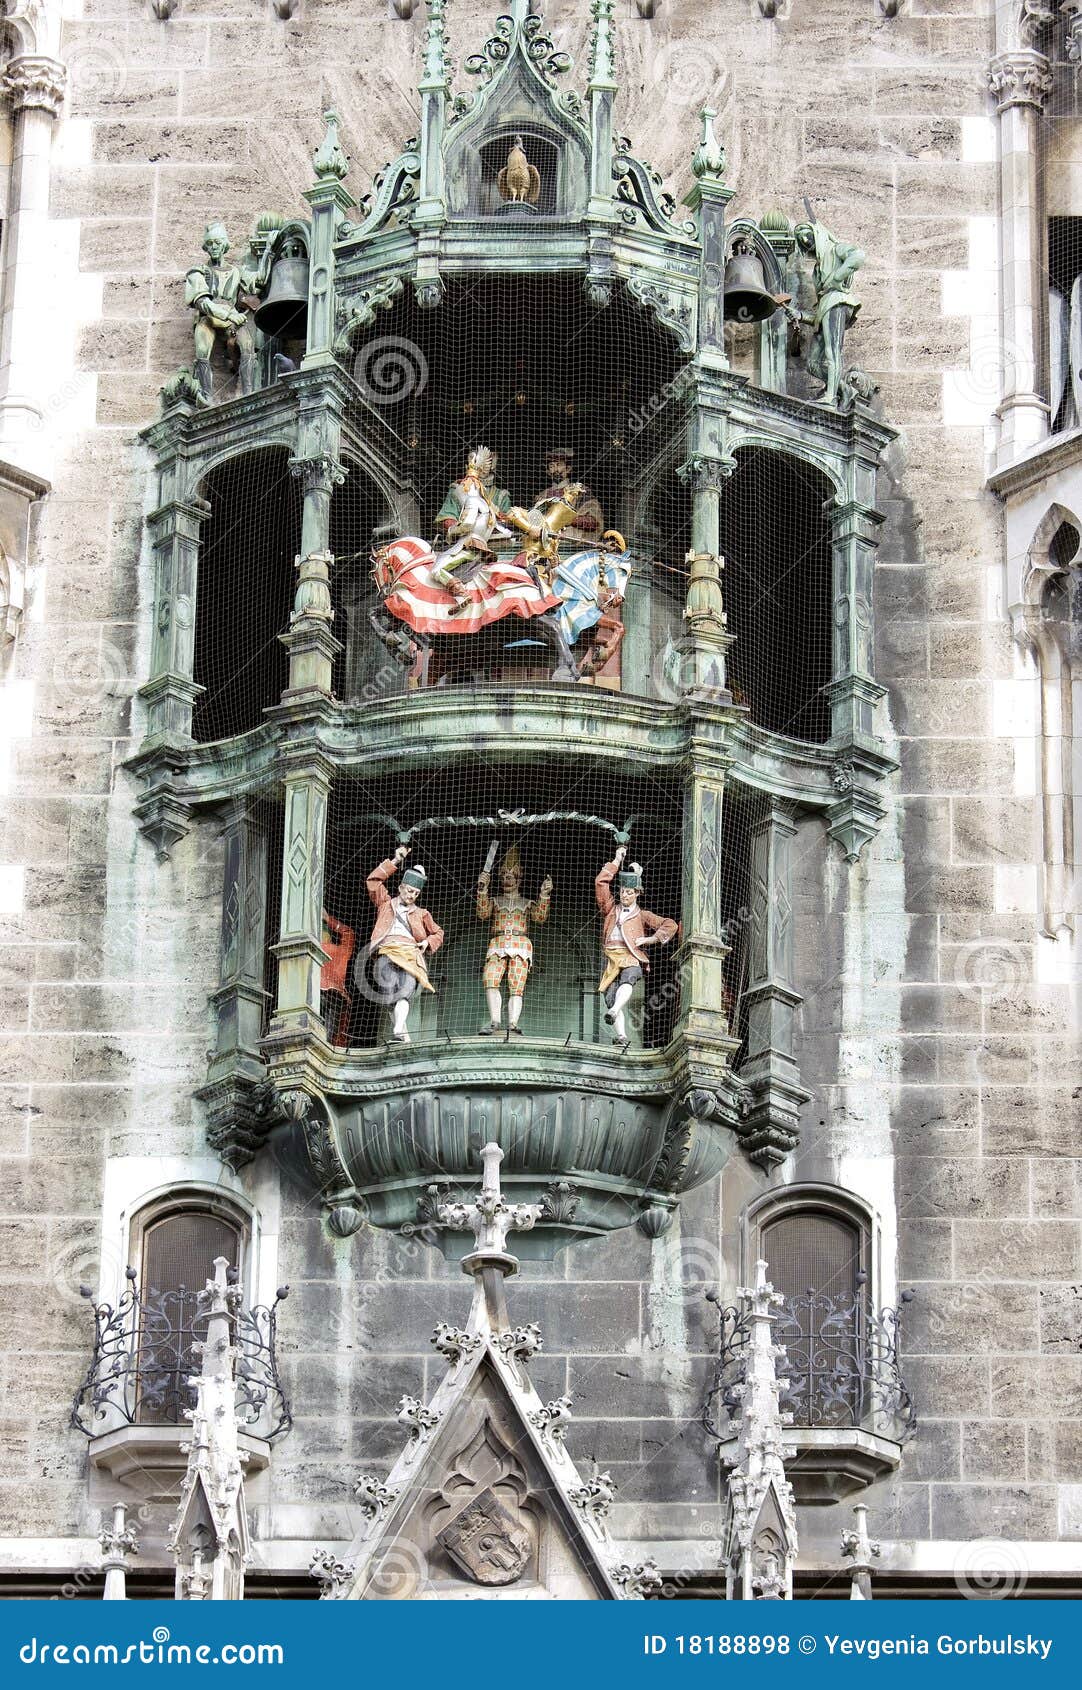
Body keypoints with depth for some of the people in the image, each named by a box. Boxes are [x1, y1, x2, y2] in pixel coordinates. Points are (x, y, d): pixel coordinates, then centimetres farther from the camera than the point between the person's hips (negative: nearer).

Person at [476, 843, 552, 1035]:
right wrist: (482, 890, -3)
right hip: (497, 945, 0)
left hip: (520, 946, 0)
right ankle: (495, 1020, -25)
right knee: (490, 979, -24)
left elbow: (540, 918, 8)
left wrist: (544, 895, 0)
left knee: (516, 986, -13)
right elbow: (483, 914, 6)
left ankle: (513, 1023, -19)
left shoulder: (527, 903, 24)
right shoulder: (495, 901, 25)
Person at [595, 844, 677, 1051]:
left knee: (627, 980, -36)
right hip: (612, 959, 4)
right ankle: (621, 1037, -19)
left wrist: (651, 939, 2)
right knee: (610, 997, -14)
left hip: (632, 958, -4)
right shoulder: (611, 909, 27)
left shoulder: (642, 915, 21)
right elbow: (601, 883, 19)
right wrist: (617, 861, 20)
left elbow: (670, 925, 15)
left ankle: (614, 1012, -59)